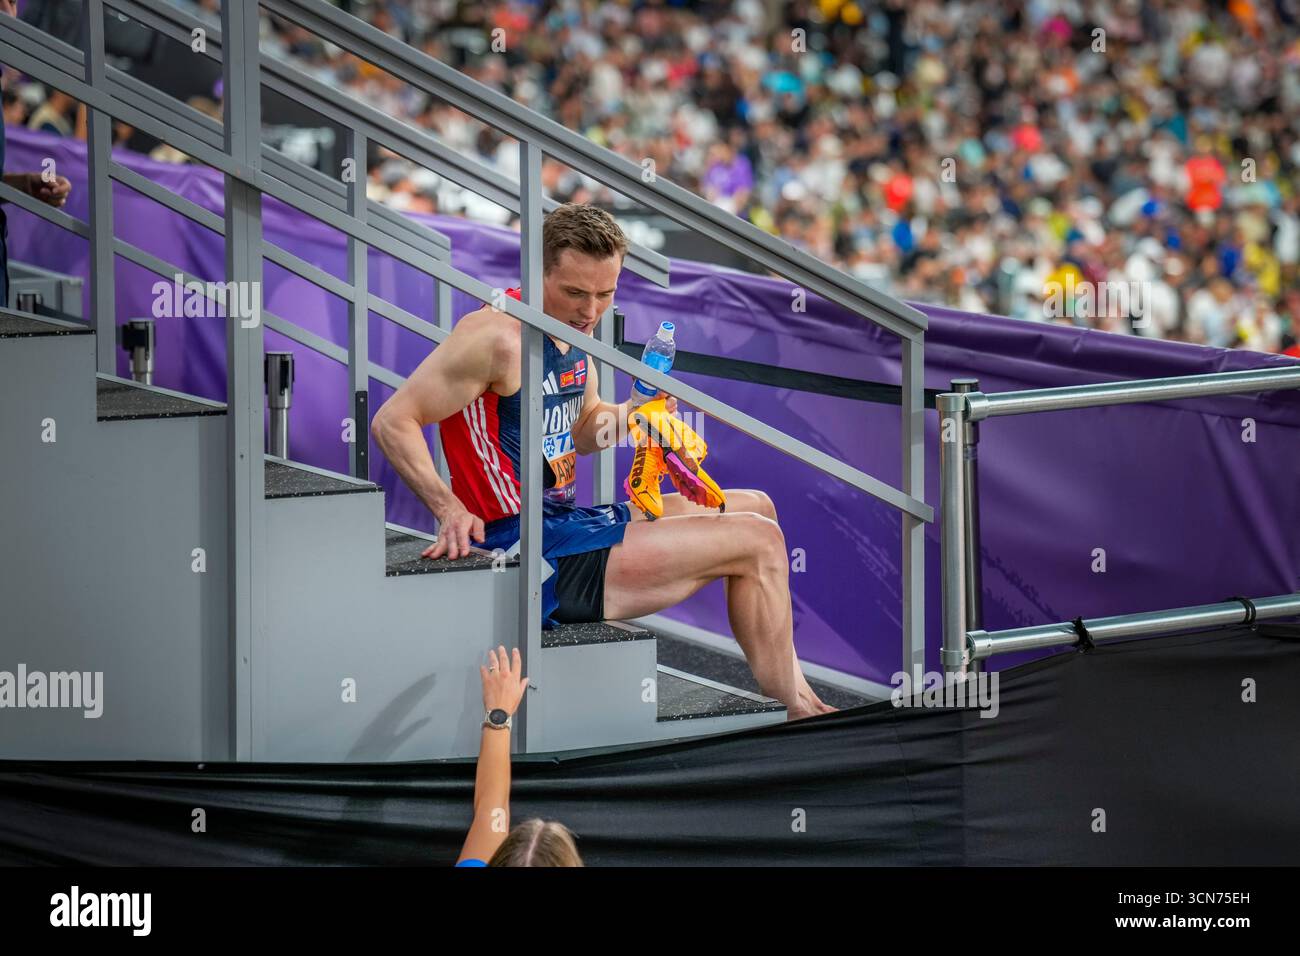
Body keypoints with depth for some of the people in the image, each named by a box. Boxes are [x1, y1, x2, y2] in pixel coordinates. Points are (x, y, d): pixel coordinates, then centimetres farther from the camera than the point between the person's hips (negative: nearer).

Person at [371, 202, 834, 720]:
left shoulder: (572, 327, 10)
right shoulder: (499, 336, -19)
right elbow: (392, 422, -21)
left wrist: (631, 415, 3)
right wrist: (449, 509, -33)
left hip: (567, 519, 10)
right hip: (532, 553, -10)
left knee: (755, 508, 20)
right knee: (758, 542, -9)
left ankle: (793, 687, 23)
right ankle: (795, 716, 2)